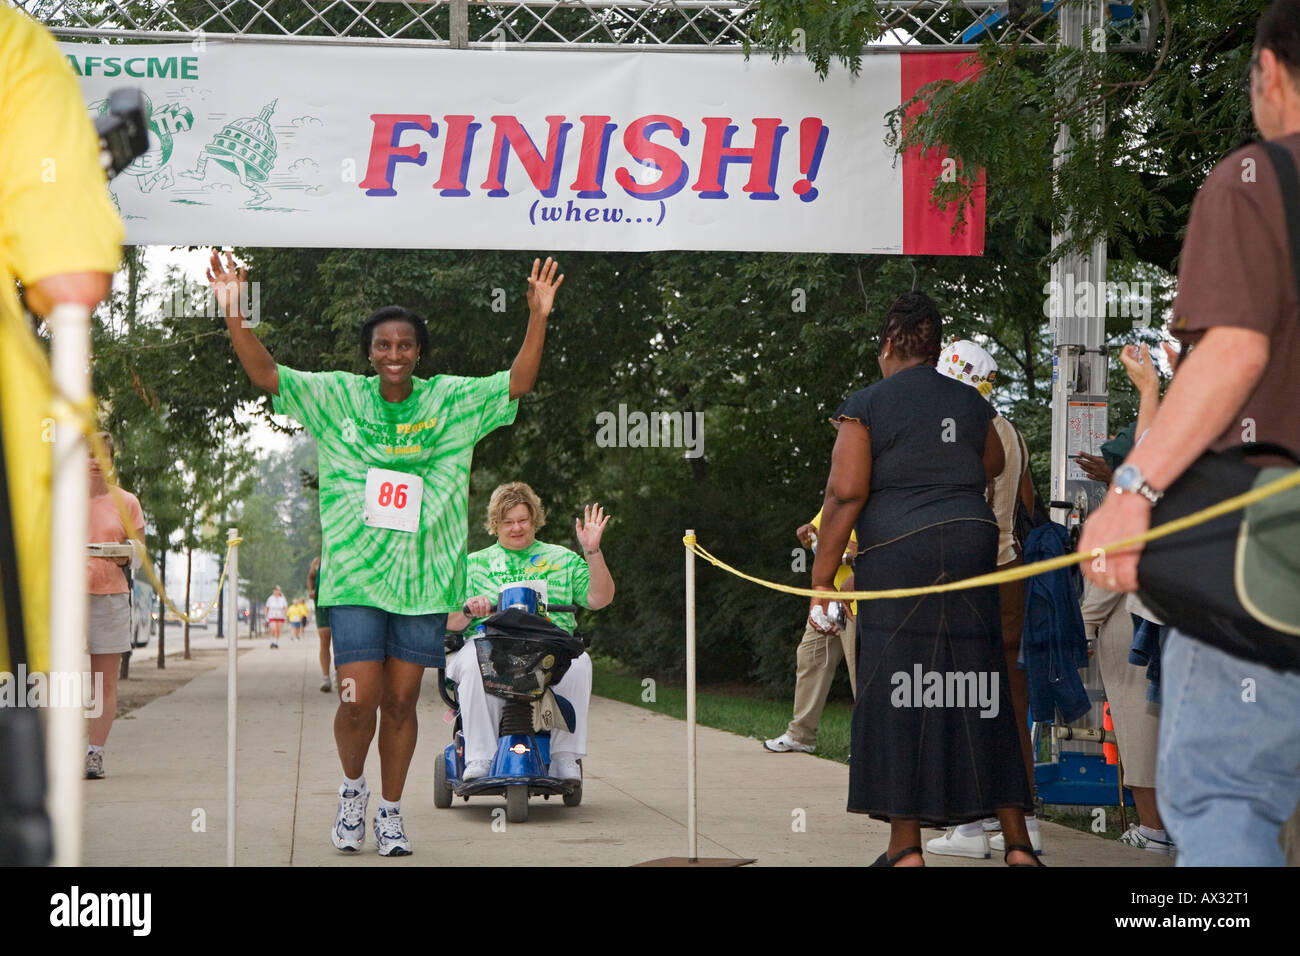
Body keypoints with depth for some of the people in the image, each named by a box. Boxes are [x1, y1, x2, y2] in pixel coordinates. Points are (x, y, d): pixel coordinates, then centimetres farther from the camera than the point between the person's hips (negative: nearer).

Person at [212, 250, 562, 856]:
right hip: (356, 573, -1)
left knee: (401, 701, 7)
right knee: (358, 700, -8)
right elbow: (266, 375, 0)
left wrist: (537, 318, -14)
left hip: (425, 577, 1)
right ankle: (351, 787, 22)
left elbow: (518, 384, -2)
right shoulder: (338, 397, 3)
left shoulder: (452, 401, 5)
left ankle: (390, 812, 24)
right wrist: (235, 316, -13)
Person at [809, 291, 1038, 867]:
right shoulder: (971, 403, 13)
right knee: (980, 690, 9)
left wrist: (821, 581, -6)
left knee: (899, 694, 0)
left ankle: (906, 846, -1)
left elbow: (846, 494, -8)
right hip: (973, 542, 4)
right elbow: (994, 469, 31)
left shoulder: (866, 405, -1)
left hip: (898, 550, -4)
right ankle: (1017, 842, 9)